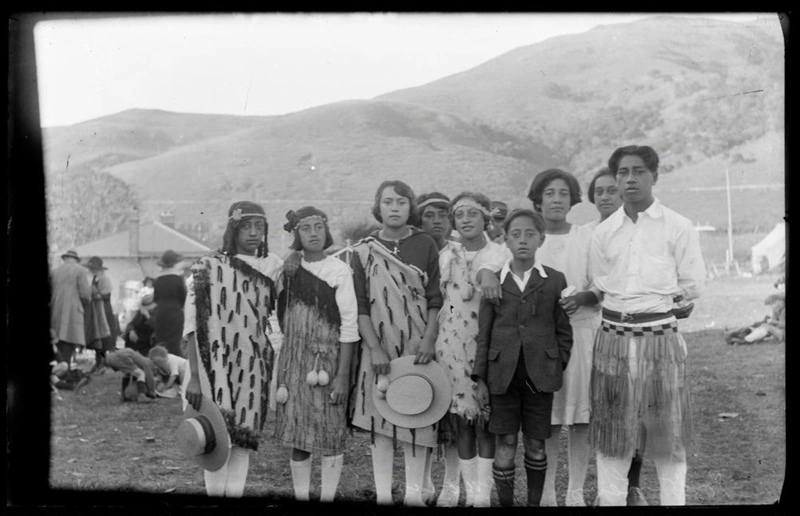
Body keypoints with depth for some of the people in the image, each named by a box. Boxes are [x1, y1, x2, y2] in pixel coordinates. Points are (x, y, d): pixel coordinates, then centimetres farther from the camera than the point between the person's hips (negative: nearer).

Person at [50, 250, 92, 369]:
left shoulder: (55, 271, 15)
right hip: (72, 310, -5)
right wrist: (86, 302, 15)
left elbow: (50, 292, 12)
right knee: (69, 342, -8)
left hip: (55, 311, 5)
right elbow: (85, 293, -5)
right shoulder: (80, 270, 0)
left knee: (60, 343, 8)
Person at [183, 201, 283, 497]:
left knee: (244, 439, 3)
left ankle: (235, 492, 11)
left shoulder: (273, 268, 8)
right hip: (216, 368, -3)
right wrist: (194, 375, -10)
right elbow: (193, 325, -5)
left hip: (254, 369, 3)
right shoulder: (209, 267, -2)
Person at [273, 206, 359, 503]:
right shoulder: (287, 268, 7)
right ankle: (301, 496, 20)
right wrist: (278, 371, 8)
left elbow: (349, 325, -8)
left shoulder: (339, 270, -5)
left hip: (328, 360, -4)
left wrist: (342, 375, -13)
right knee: (297, 435, 8)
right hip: (293, 361, 4)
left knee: (331, 435, 2)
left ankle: (328, 496, 14)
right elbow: (281, 321, 12)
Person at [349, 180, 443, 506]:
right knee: (380, 418, 3)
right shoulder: (363, 251, 3)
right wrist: (375, 349, -10)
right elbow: (360, 306, -1)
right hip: (378, 348, 0)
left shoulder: (425, 245, 3)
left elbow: (435, 299, 1)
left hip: (418, 347, 0)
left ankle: (414, 492, 13)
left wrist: (429, 340, -11)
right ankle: (383, 494, 12)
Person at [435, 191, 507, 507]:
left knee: (485, 418, 1)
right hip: (452, 342, 3)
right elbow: (437, 301, 10)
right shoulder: (445, 256, 9)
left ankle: (483, 492, 12)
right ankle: (470, 490, 18)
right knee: (462, 419, 7)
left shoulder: (499, 256, -2)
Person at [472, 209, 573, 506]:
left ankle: (535, 501, 22)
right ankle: (505, 502, 15)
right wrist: (480, 376, 0)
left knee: (535, 445, 8)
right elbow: (484, 332, 4)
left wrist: (558, 368, -1)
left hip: (540, 374, 0)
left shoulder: (555, 280, 3)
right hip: (503, 373, 0)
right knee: (506, 444, 2)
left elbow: (564, 331, 6)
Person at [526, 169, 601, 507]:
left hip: (582, 330, 1)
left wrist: (582, 297, -16)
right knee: (546, 419, 1)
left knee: (581, 417, 2)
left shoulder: (587, 238, 7)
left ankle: (576, 492, 13)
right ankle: (546, 492, 14)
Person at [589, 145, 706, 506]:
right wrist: (651, 293, 4)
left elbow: (693, 288, -1)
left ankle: (674, 499, 18)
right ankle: (610, 499, 21)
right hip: (613, 338, 3)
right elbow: (600, 286, 9)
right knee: (612, 434, 9)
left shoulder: (679, 228, -2)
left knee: (667, 435, 5)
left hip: (661, 338, -2)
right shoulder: (604, 232, 6)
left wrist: (645, 295, 3)